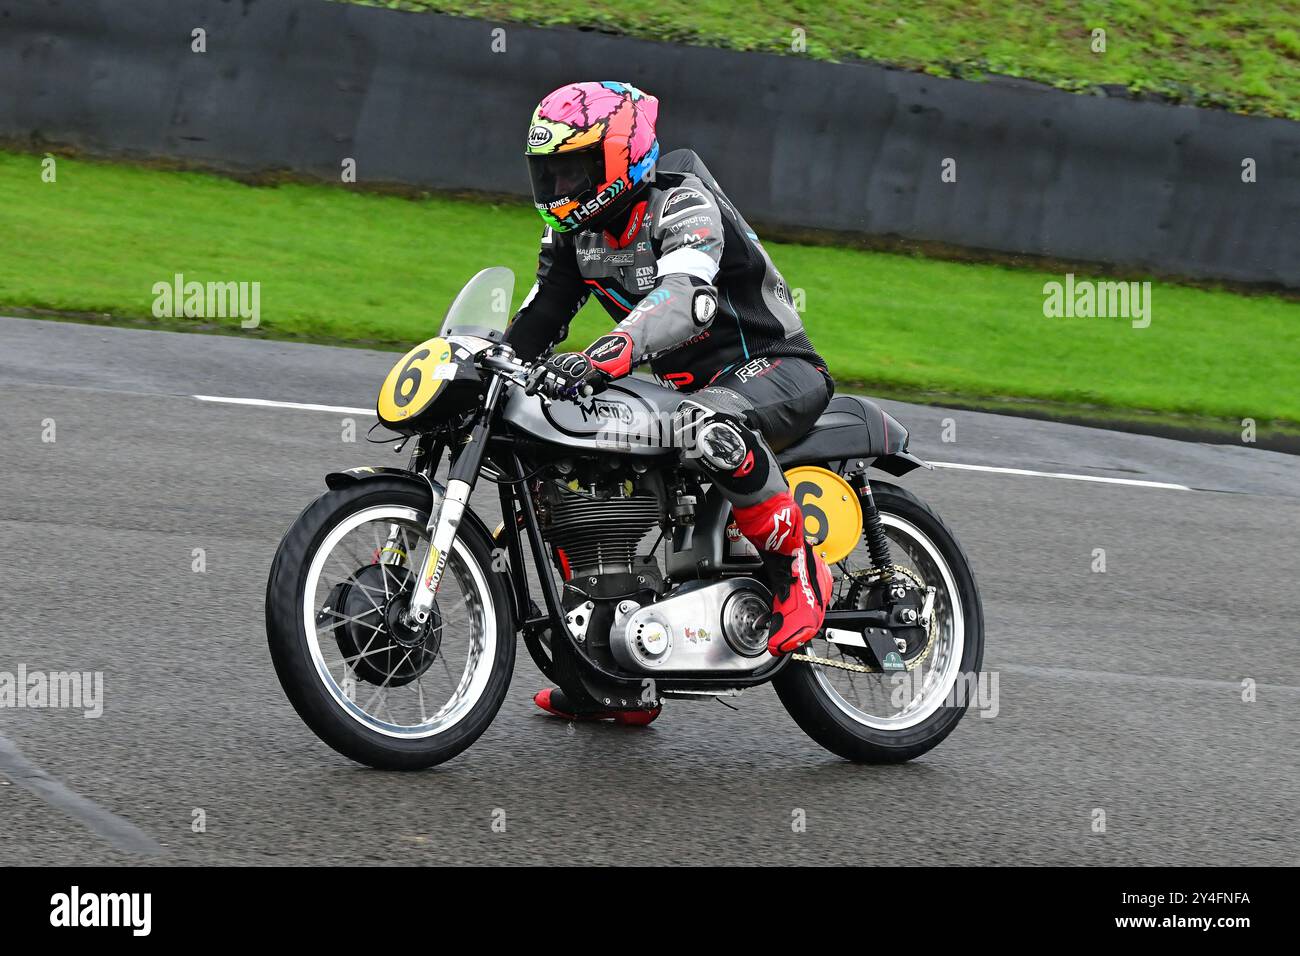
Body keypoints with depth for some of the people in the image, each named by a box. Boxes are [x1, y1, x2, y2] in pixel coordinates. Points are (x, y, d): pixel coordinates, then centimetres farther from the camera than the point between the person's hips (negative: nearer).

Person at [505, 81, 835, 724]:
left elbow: (685, 297, -40)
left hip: (777, 367, -9)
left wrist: (609, 354, -56)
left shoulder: (682, 202, -21)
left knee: (709, 424, -44)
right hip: (685, 383, 9)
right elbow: (536, 322, 11)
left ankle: (799, 572, -23)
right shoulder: (573, 232, 7)